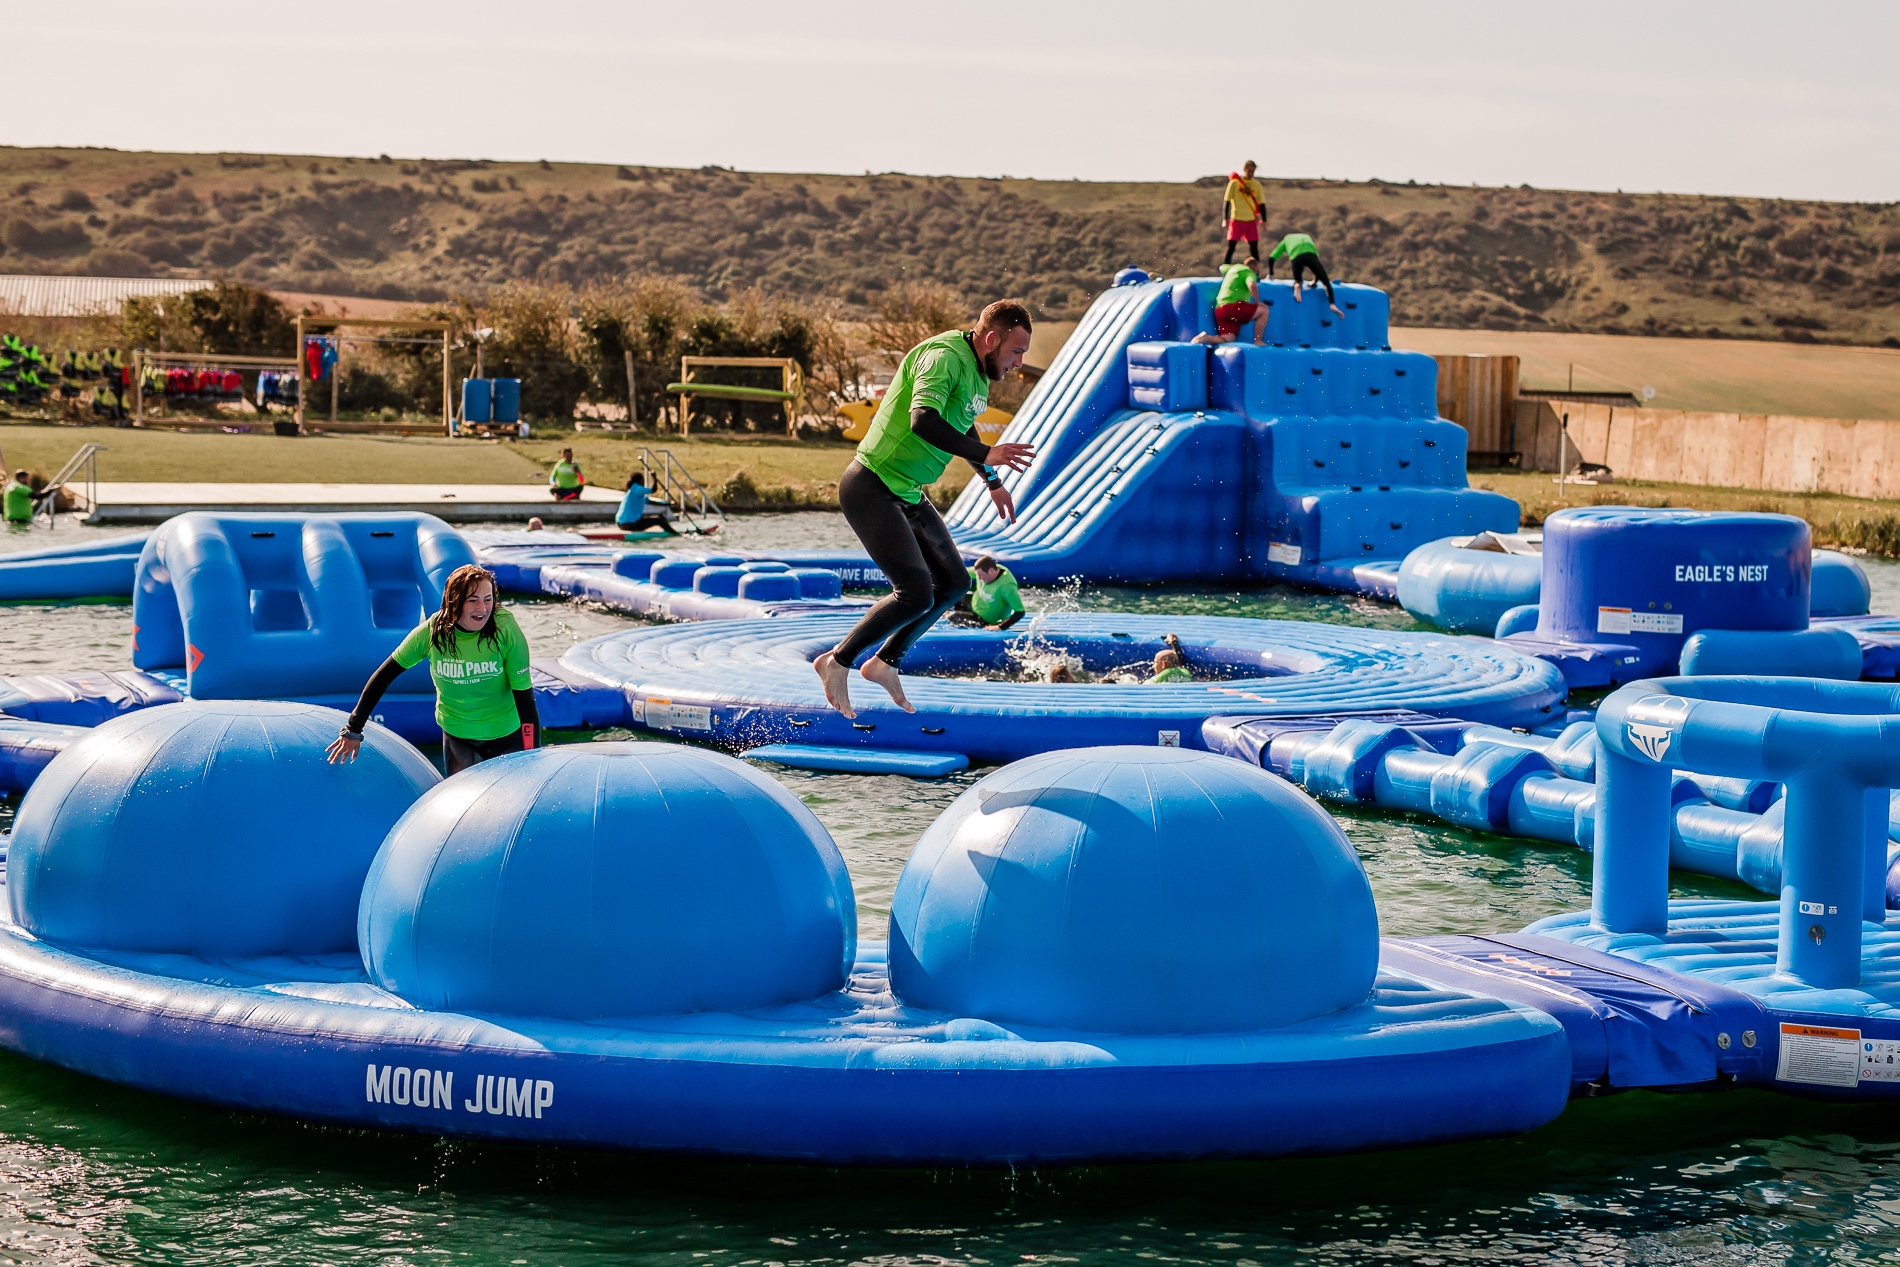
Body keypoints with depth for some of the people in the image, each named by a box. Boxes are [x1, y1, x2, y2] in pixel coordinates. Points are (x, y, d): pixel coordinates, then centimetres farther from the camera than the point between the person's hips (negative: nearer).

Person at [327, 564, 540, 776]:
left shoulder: (505, 629, -22)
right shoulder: (432, 631, -17)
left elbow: (523, 695, -18)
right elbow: (385, 676, -7)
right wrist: (353, 729, -6)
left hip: (506, 736, -2)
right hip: (457, 736, 2)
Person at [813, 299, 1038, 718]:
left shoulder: (979, 374, 10)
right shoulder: (944, 357, -21)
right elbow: (923, 420, -37)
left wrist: (993, 482, 38)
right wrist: (986, 455, -39)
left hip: (908, 495, 10)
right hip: (871, 490, -10)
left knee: (954, 582, 13)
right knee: (916, 592, -17)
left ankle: (885, 663, 24)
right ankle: (837, 662, -2)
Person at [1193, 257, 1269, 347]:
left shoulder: (1233, 268, 27)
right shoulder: (1249, 272, 3)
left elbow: (1222, 268, 49)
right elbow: (1252, 286, -18)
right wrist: (1257, 302, -6)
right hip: (1233, 307, -8)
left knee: (1227, 339, -1)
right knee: (1264, 310, -2)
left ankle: (1205, 338, -23)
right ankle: (1258, 341, -5)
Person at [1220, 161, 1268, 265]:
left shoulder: (1257, 185, 7)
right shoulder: (1235, 182, -3)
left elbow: (1262, 204, 11)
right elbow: (1226, 201, -3)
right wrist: (1225, 219, -9)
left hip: (1251, 221, 3)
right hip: (1236, 220, -3)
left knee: (1254, 246, 3)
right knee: (1231, 247, -7)